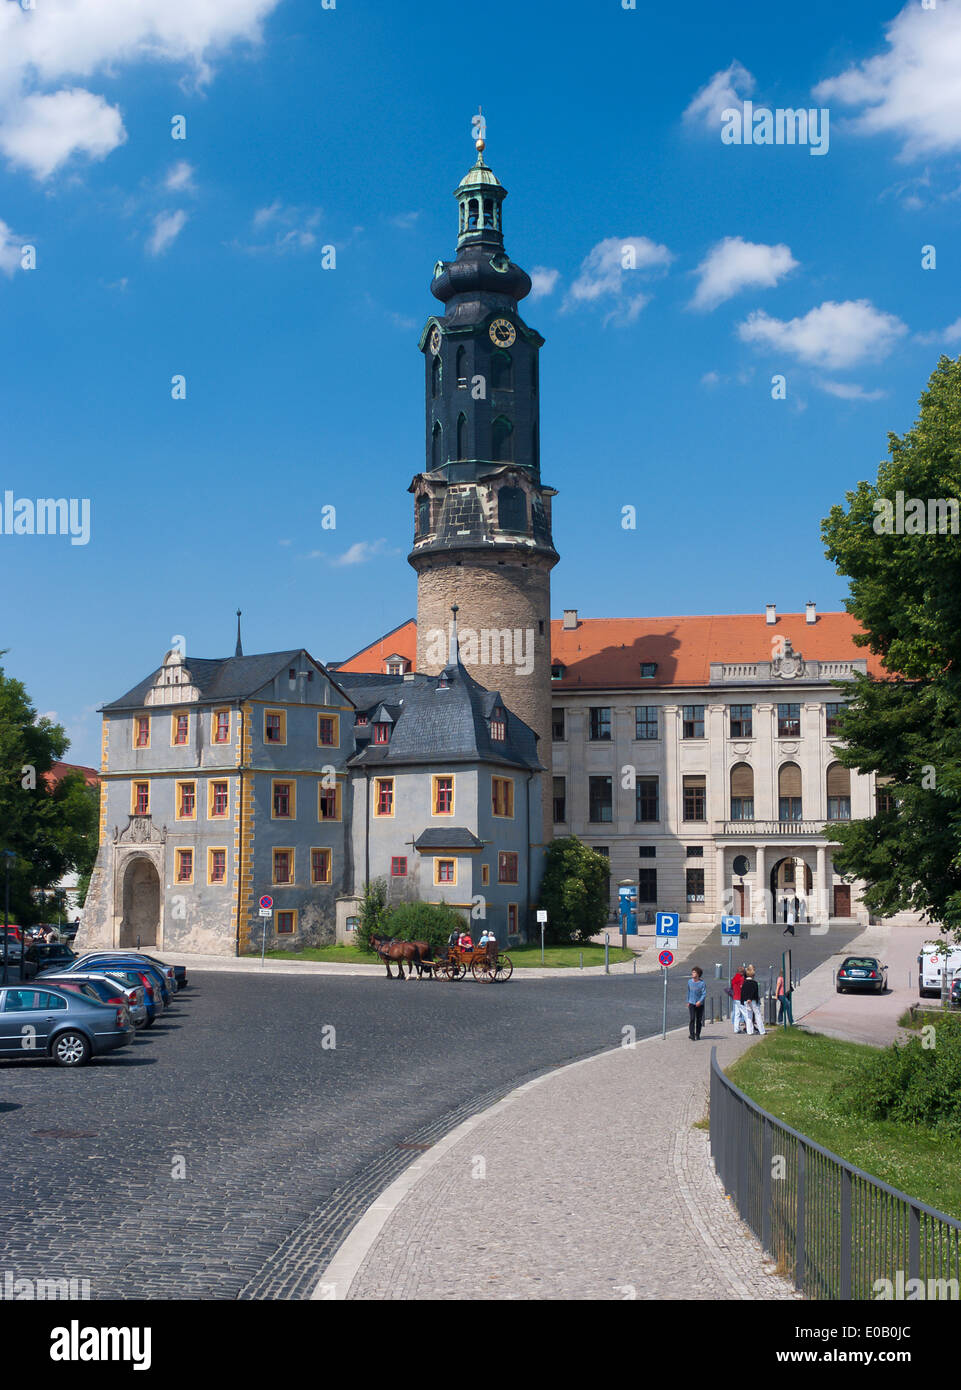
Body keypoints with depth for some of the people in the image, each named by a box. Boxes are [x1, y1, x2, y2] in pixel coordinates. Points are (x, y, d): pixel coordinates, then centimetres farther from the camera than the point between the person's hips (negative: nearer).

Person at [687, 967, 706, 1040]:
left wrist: (700, 1001, -24)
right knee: (692, 1019, -11)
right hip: (692, 1003, 1)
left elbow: (704, 994, -11)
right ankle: (692, 1035, -11)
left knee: (699, 1020, 6)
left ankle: (698, 1035, 19)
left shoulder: (702, 983, -9)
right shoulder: (690, 982, 3)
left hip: (700, 1004, -1)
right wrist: (688, 1002, 16)